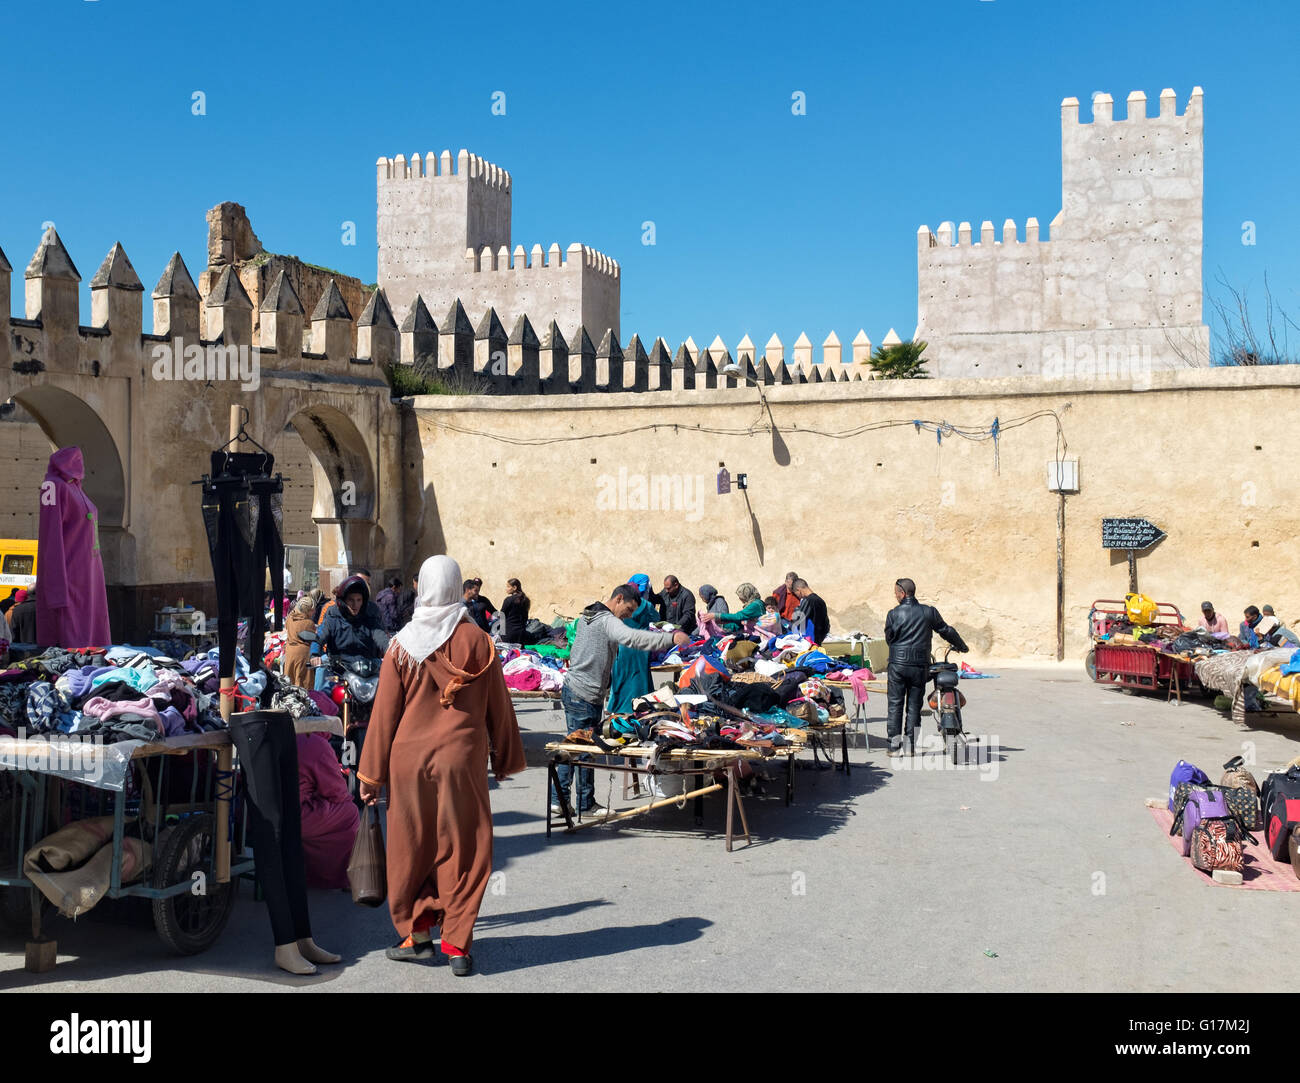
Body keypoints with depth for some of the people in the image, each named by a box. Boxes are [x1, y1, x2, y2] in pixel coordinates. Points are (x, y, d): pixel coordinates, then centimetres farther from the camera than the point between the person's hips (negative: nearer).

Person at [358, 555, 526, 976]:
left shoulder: (402, 645, -5)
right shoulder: (478, 641, -3)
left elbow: (385, 711, -1)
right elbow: (498, 706, 4)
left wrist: (371, 773, 6)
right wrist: (505, 759, 17)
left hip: (410, 757, 0)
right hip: (463, 759, 0)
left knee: (412, 847, 13)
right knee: (462, 850, 7)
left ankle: (416, 933, 21)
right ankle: (457, 944, 8)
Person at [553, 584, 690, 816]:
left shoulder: (587, 616, 15)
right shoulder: (607, 621, -16)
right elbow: (631, 637, -35)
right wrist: (671, 638, -40)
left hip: (572, 690, 10)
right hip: (586, 696, -10)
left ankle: (558, 800, 19)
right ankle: (585, 804, 8)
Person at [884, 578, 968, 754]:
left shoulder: (893, 614, -4)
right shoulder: (929, 612, 1)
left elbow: (889, 638, 4)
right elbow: (946, 630, 10)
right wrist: (962, 646, 27)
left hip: (898, 663, -2)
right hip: (920, 665, 2)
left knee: (895, 705, 5)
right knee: (914, 706, 9)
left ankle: (894, 744, 3)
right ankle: (911, 745, 9)